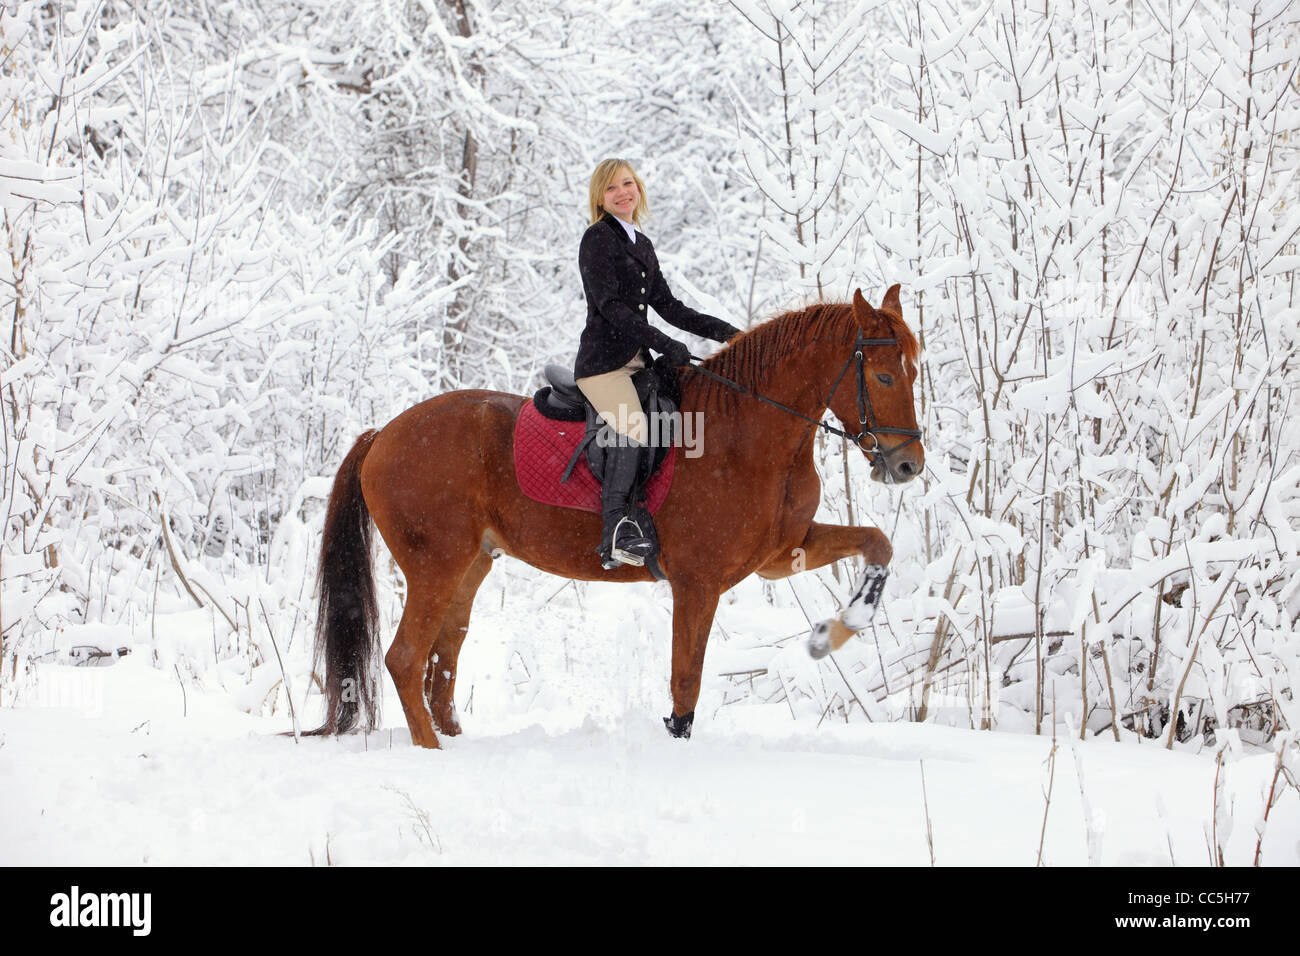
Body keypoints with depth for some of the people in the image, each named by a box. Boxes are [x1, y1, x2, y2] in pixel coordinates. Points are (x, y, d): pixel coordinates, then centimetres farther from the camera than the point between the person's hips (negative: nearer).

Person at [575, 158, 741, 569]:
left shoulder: (642, 245, 20)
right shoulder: (598, 239, -4)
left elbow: (667, 306, 21)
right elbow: (609, 305, -15)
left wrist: (722, 331, 11)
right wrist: (665, 344, -20)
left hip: (637, 360, 9)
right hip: (603, 360, -9)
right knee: (633, 427, -30)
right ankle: (616, 535, -32)